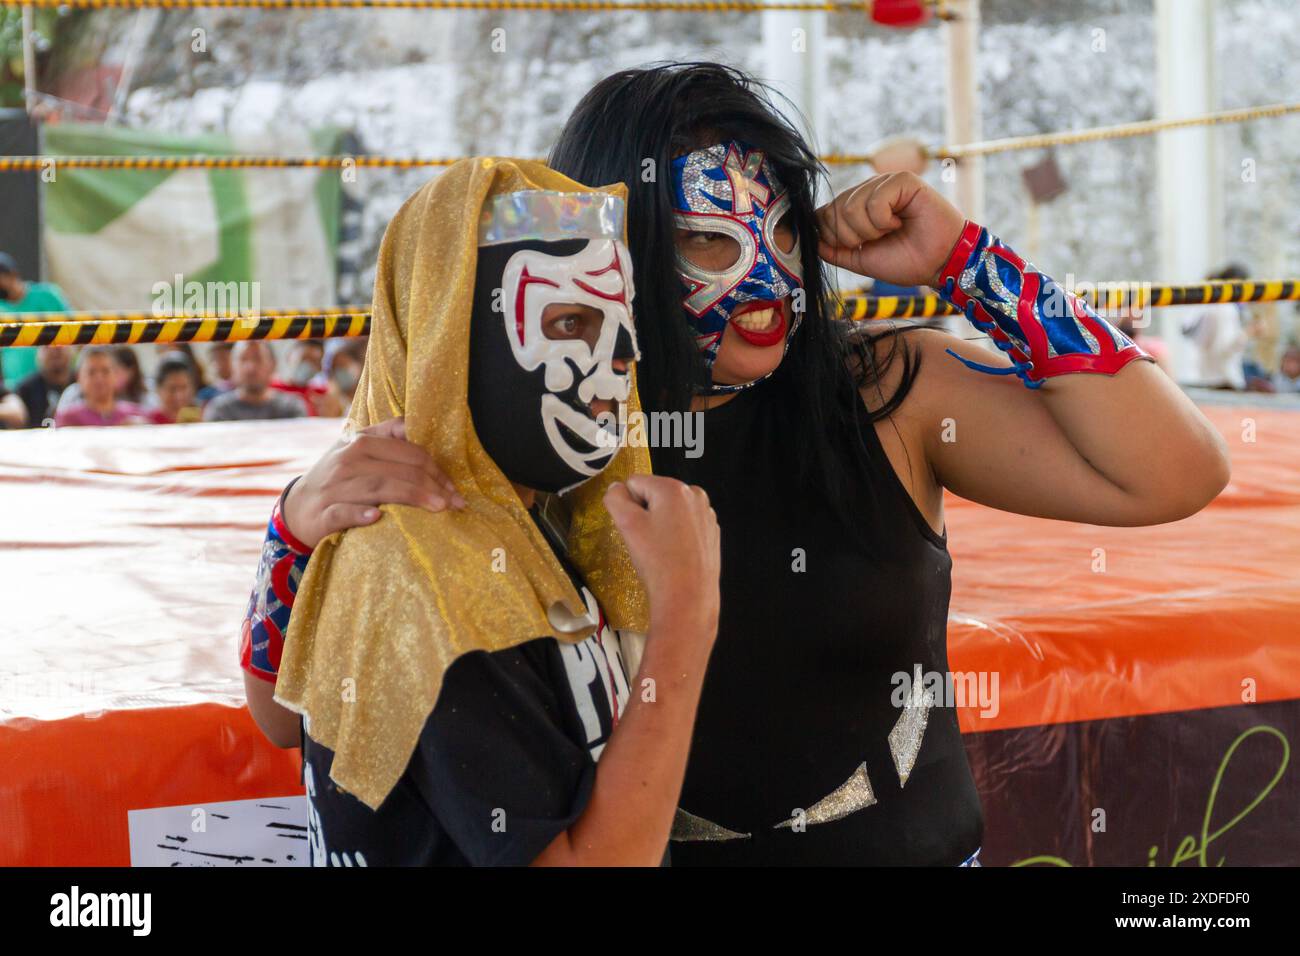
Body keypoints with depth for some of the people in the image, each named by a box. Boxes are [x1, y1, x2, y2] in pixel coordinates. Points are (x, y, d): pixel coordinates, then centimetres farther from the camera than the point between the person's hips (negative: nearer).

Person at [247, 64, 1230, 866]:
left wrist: (965, 261, -19)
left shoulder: (891, 396, -11)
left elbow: (1174, 477, -16)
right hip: (646, 846, -1)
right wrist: (306, 523, -33)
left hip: (920, 840, 1)